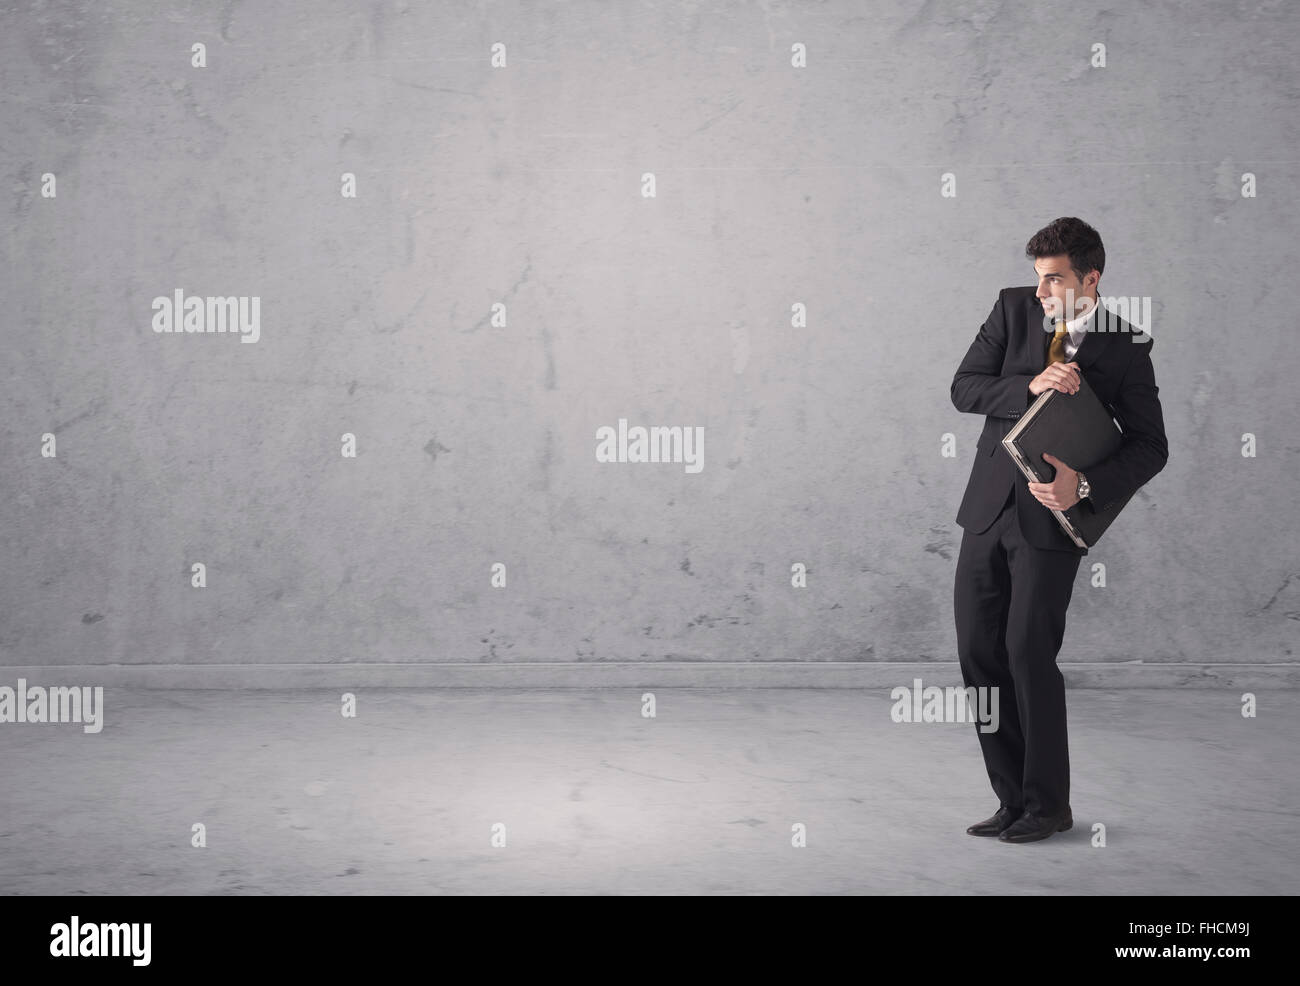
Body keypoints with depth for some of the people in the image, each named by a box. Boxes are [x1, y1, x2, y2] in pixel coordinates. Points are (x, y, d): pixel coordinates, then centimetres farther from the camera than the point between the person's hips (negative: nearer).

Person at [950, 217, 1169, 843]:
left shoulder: (1125, 346, -3)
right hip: (987, 508, 4)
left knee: (1028, 652, -11)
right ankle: (1014, 799, 15)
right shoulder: (1013, 308, 4)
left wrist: (1085, 486, -18)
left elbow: (1150, 445, -3)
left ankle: (1047, 804, 5)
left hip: (1051, 516, -4)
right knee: (979, 654, 4)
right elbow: (965, 388, 0)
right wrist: (1031, 386, -17)